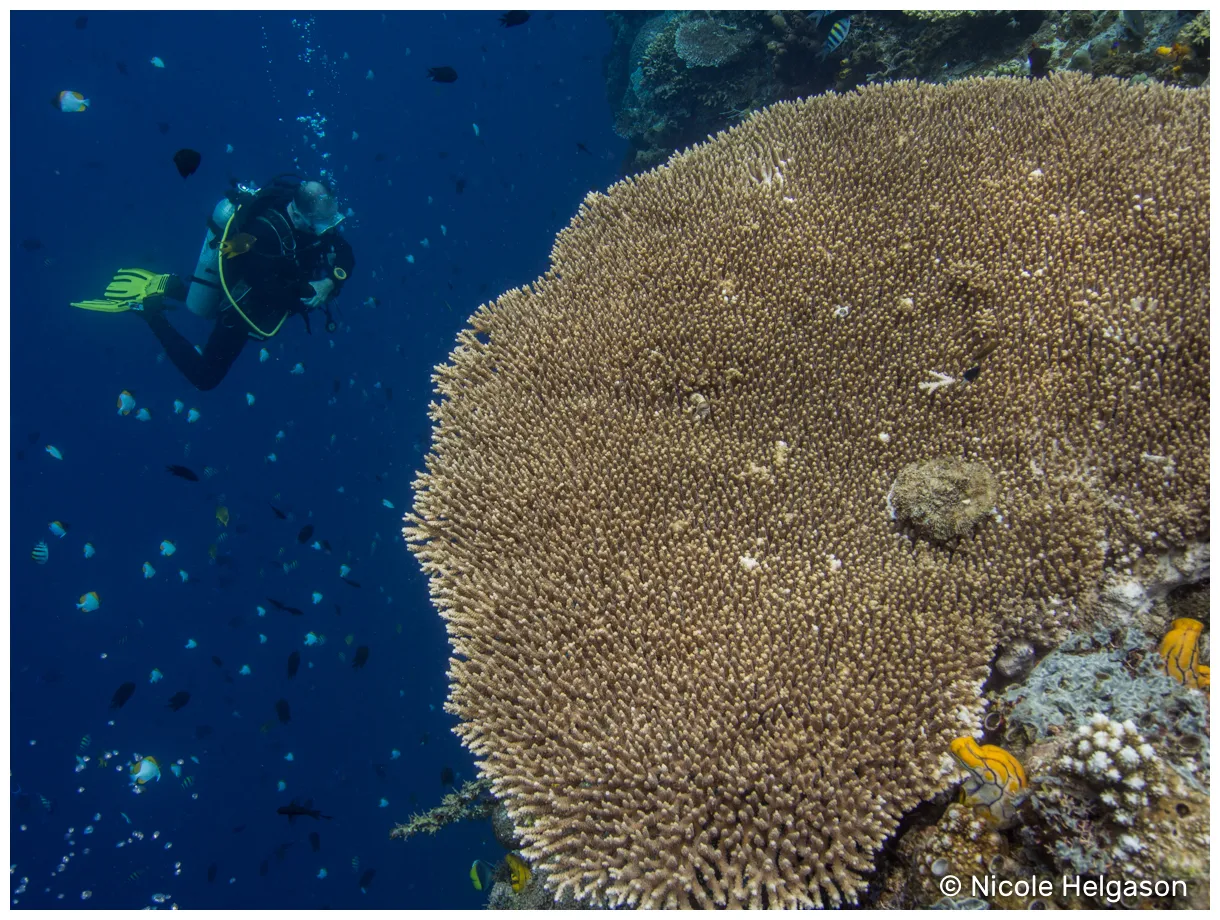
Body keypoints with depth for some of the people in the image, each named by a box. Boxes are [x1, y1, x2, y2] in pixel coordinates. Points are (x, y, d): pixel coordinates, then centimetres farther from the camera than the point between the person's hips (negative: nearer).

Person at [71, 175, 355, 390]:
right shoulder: (264, 232, -39)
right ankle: (150, 309, 10)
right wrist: (310, 289, -33)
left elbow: (347, 257, -13)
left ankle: (171, 288, 32)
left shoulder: (304, 206, -17)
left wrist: (331, 281, -30)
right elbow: (270, 292, -39)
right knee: (204, 377, 6)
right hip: (241, 311, -8)